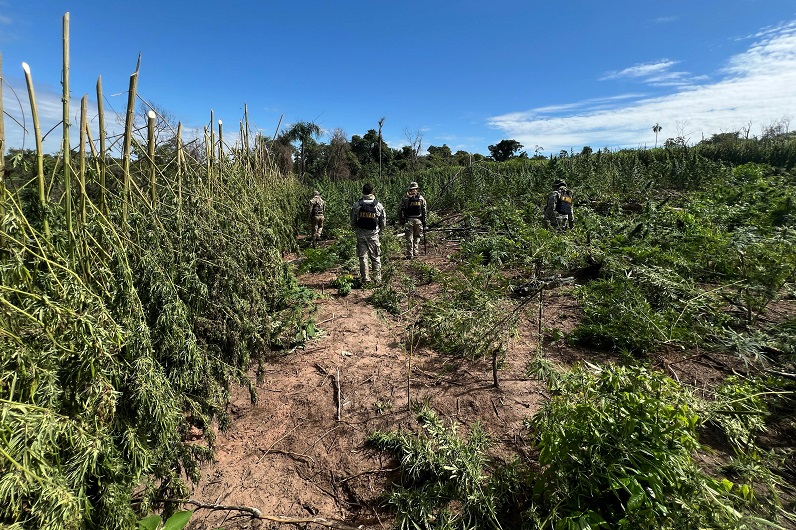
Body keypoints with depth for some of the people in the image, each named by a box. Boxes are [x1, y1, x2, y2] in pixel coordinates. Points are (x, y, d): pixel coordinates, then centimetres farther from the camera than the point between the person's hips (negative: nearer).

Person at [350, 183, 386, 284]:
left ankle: (365, 278, 6)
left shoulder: (356, 205, -5)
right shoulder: (378, 205, -4)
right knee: (376, 257, 10)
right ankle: (377, 278, 14)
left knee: (363, 256, 6)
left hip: (360, 235, 0)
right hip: (373, 234, 0)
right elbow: (383, 223, 2)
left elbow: (352, 222, 2)